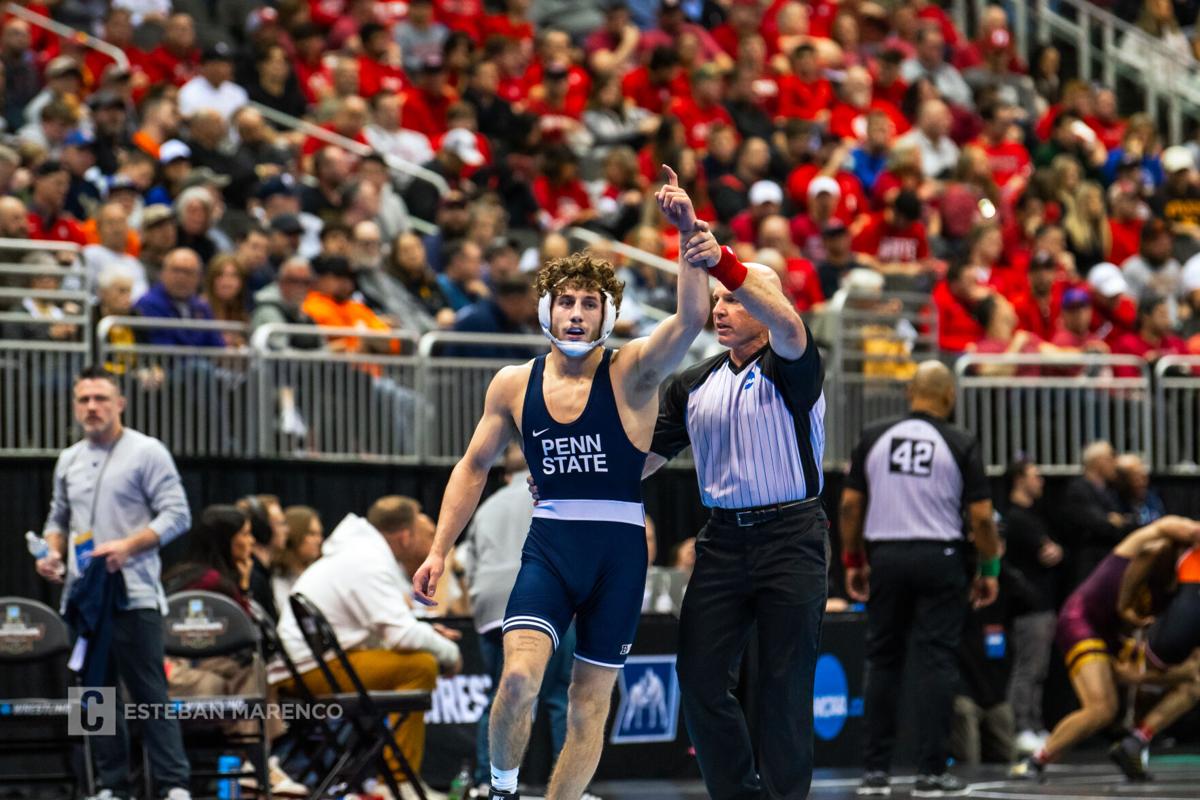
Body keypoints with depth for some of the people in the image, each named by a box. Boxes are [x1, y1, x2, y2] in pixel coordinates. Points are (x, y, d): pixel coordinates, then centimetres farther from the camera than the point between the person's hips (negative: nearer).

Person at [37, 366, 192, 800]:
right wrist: (52, 552, 4)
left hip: (133, 596, -6)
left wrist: (128, 545, -19)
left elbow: (177, 515, -8)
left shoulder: (146, 452, -3)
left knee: (149, 693, -7)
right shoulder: (69, 460, 16)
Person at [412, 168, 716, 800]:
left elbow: (690, 319, -24)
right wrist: (439, 550, 9)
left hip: (618, 549, -1)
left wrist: (689, 235, -38)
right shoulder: (514, 385, 4)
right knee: (519, 676, -19)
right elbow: (474, 467, 15)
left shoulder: (631, 373, -5)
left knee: (590, 705, 5)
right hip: (549, 542, 1)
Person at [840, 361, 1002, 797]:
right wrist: (989, 569, 5)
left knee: (882, 661, 10)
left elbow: (850, 504, 3)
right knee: (936, 663, 1)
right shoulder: (960, 443, -4)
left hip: (885, 557, 2)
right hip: (938, 558, -2)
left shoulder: (874, 437, 2)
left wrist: (853, 560, 13)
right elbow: (981, 516, -6)